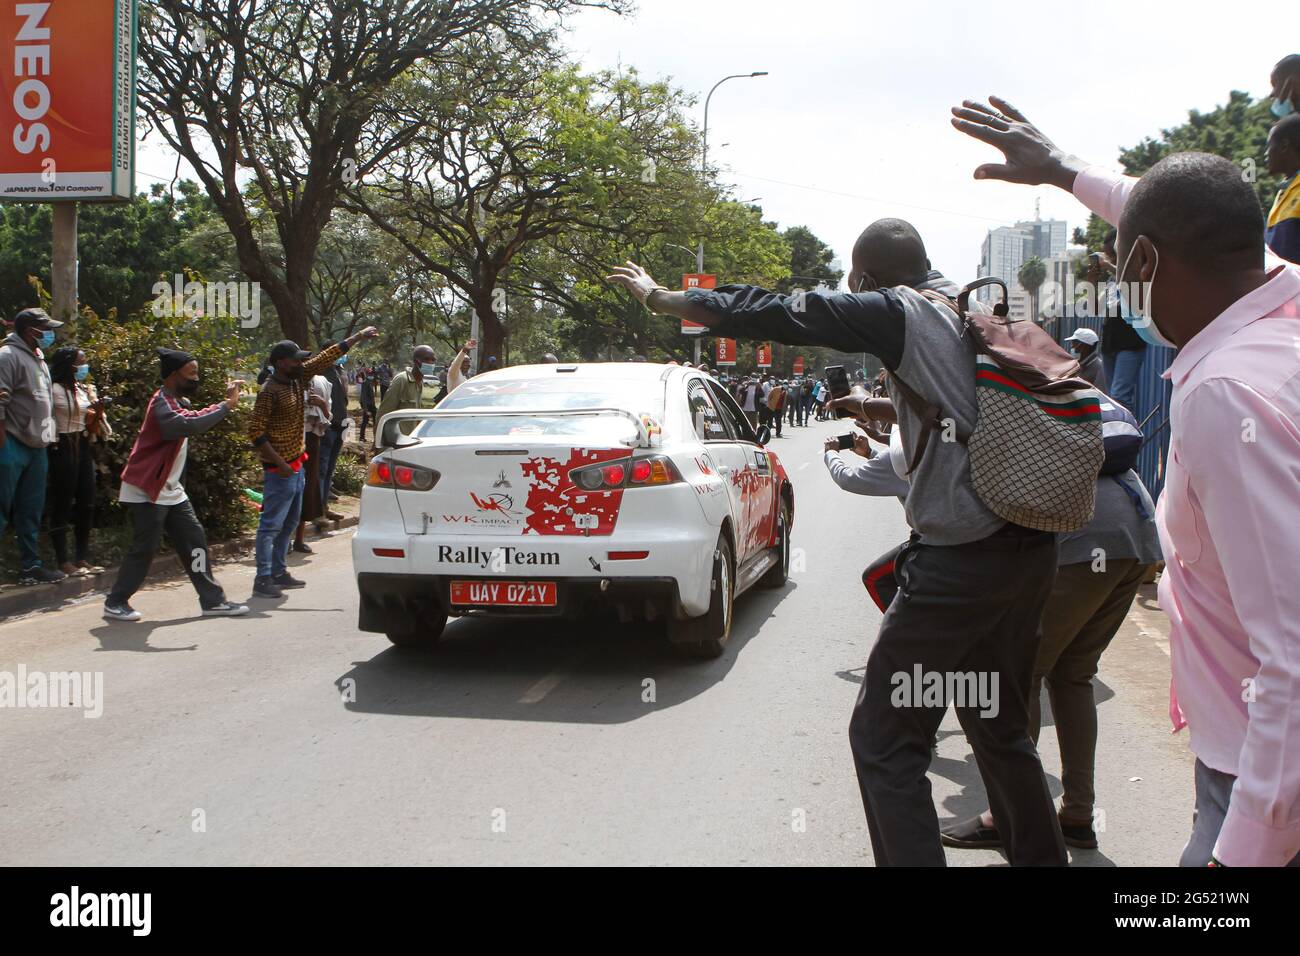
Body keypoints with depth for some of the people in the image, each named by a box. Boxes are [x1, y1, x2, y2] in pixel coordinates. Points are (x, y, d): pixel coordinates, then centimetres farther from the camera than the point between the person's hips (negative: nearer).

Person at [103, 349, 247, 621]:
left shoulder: (181, 403, 13)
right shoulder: (162, 405, -21)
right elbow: (192, 425, -36)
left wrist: (226, 400, -1)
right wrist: (227, 405, -29)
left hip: (171, 491, 10)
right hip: (146, 492, -9)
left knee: (194, 541, 6)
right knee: (144, 549, -5)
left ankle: (213, 600, 9)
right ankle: (115, 603, 10)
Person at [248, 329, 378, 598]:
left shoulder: (296, 378, 5)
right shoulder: (269, 391, -17)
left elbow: (326, 357, 12)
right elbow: (255, 432, -19)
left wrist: (358, 337, 14)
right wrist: (279, 463, -22)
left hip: (296, 465, 9)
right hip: (280, 469, -9)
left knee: (290, 523, 15)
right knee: (271, 524, -7)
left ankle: (279, 572, 24)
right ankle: (263, 580, -4)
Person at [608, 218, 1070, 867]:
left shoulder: (899, 312, -9)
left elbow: (772, 315, -7)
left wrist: (659, 298, 4)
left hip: (961, 560, -9)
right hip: (1031, 547, 9)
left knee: (884, 739, 1)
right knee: (999, 727, 23)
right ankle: (1040, 856, 32)